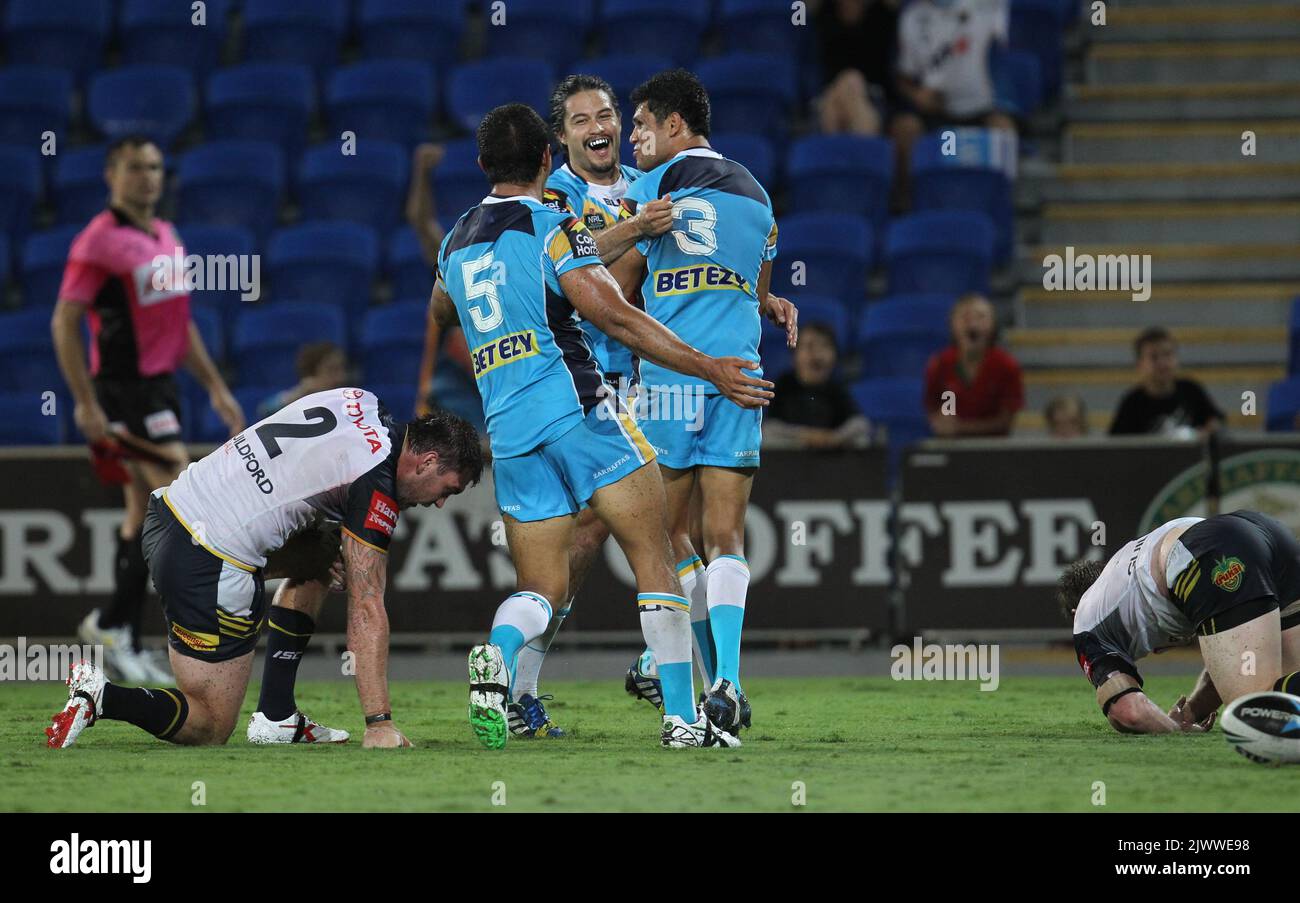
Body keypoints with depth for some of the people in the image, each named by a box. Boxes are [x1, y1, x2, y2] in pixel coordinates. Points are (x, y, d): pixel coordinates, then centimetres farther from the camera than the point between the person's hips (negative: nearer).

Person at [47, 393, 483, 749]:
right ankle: (100, 696, -13)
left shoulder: (358, 402, 11)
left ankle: (275, 718, 20)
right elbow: (366, 611, -13)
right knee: (208, 730, 4)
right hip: (208, 568, -9)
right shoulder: (377, 484, -11)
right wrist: (379, 724, -12)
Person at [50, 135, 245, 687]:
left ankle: (125, 644, 14)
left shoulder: (166, 238, 14)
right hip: (124, 388, -8)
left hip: (161, 387, 9)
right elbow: (64, 324, -14)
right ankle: (113, 621, -9)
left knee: (144, 514, 9)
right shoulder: (99, 241, -12)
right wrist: (86, 403, -18)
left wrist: (215, 387, 19)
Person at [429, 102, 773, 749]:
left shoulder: (457, 240, 15)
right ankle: (682, 718, -1)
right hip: (575, 410, -5)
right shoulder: (553, 227, -5)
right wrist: (710, 369, -12)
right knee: (653, 556, 4)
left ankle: (497, 655, -25)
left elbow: (441, 313, 36)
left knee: (541, 586, 9)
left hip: (507, 431, 5)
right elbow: (614, 317, -14)